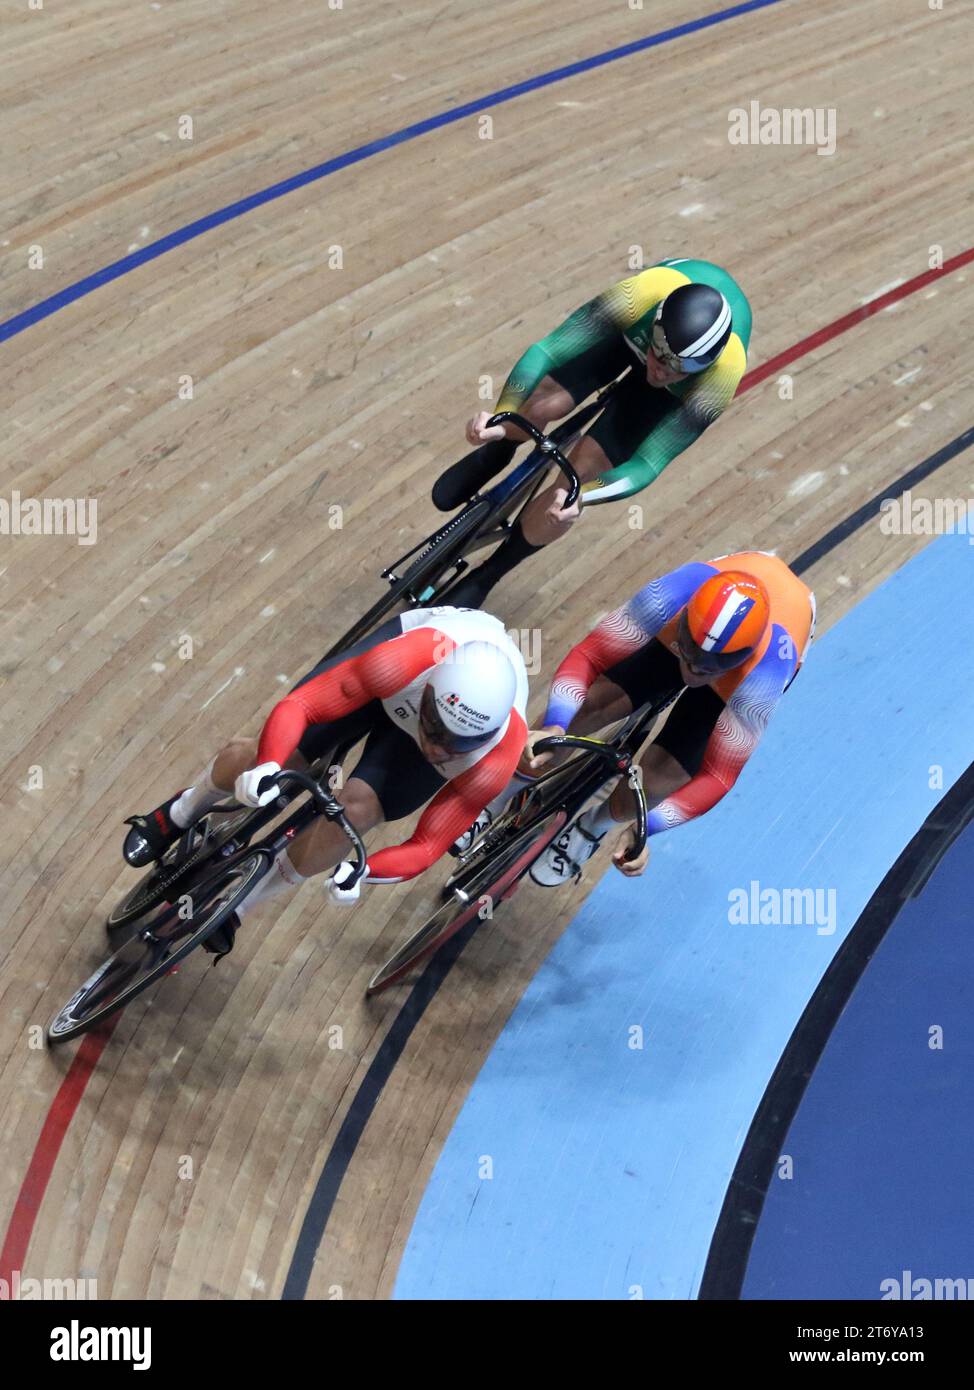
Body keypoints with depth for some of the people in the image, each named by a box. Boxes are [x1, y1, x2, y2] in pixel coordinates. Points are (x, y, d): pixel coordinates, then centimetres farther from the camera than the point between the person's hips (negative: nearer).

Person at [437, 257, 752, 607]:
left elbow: (646, 466, -36)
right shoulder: (642, 295, -43)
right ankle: (493, 454, 19)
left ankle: (484, 578, 10)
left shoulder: (722, 377, -41)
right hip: (632, 327, 1)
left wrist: (579, 496, -53)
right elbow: (545, 351, -40)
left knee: (582, 471, -12)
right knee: (540, 406, -21)